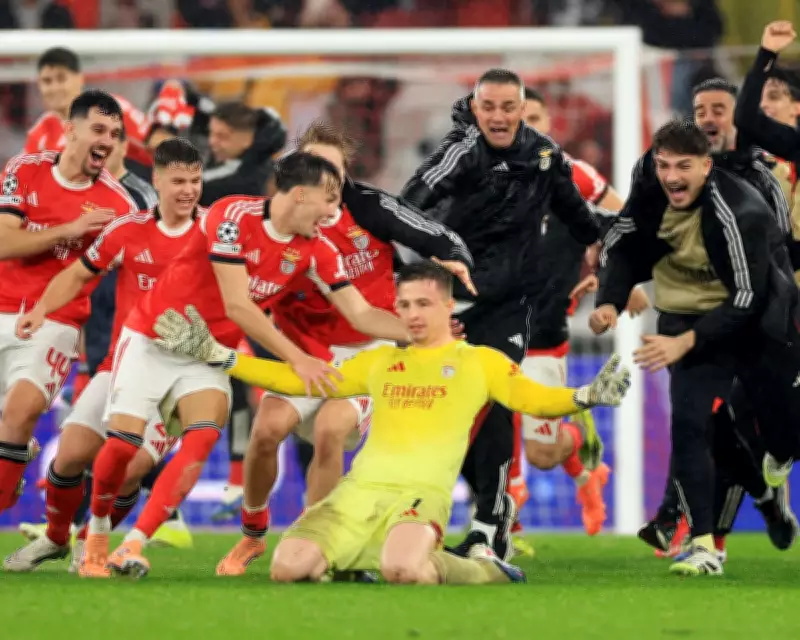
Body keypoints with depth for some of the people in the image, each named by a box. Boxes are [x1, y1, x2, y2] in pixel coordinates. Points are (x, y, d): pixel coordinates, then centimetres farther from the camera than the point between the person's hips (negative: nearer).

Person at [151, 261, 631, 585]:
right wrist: (214, 355, 19)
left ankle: (482, 570, -5)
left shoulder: (480, 361, 12)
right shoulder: (380, 362, 22)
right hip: (360, 490, 4)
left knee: (402, 570, -38)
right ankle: (349, 561, 14)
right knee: (289, 568, -21)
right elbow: (299, 382, 24)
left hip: (423, 493, -4)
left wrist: (587, 397, -19)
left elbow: (535, 398, 3)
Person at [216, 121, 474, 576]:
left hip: (371, 350, -2)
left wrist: (455, 263, -23)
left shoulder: (370, 206, -9)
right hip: (309, 351, 2)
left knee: (329, 429, -25)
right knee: (268, 428, -17)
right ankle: (253, 535, 10)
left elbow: (444, 241, -3)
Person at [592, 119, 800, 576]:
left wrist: (685, 343, -33)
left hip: (757, 324, -4)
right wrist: (610, 301, -13)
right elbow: (623, 247, 4)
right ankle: (704, 546, -12)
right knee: (689, 426, -13)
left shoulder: (739, 213, -30)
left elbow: (746, 299, -29)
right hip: (689, 317, 4)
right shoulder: (648, 190, -12)